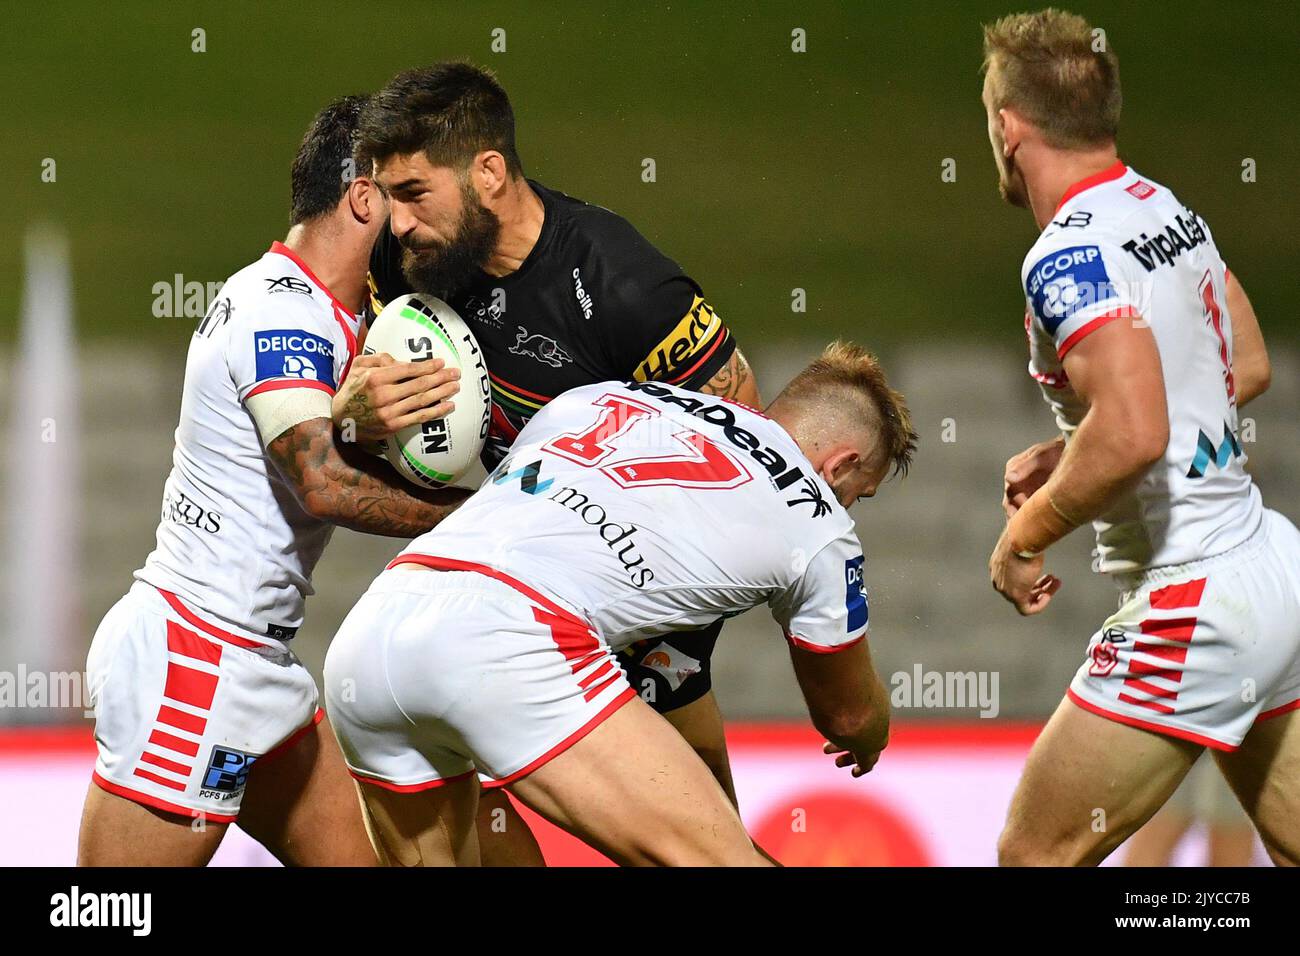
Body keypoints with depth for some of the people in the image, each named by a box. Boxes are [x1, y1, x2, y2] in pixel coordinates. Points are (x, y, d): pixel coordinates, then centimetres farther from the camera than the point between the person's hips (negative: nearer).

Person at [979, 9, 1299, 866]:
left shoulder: (1069, 256, -19)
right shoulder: (1168, 208, 9)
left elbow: (1133, 436, -32)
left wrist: (1025, 537, -17)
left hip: (1194, 597, -9)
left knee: (1034, 855, -4)